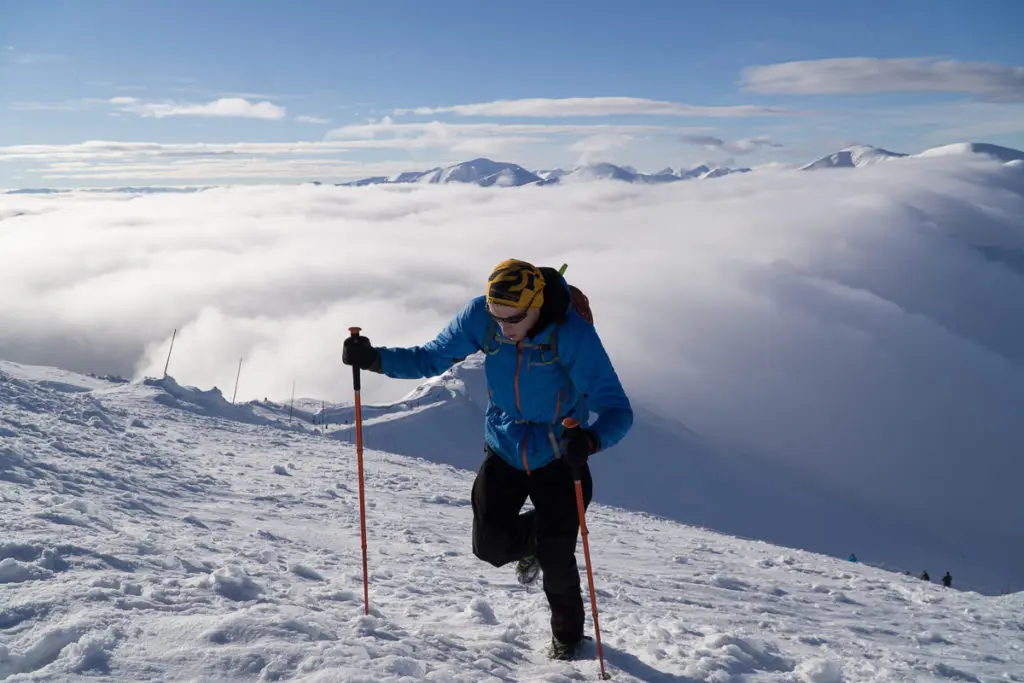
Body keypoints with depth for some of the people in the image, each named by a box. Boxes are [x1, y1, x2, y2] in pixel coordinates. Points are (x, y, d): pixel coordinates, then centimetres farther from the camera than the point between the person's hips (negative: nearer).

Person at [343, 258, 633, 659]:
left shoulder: (574, 334, -31)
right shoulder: (479, 316, -21)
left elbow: (617, 410, -32)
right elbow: (431, 359, -6)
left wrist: (591, 440, -54)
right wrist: (375, 359, -22)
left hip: (558, 457, -3)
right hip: (504, 450, 3)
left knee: (556, 559, -1)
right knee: (490, 545, -5)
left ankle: (568, 633, 32)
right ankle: (531, 539, 34)